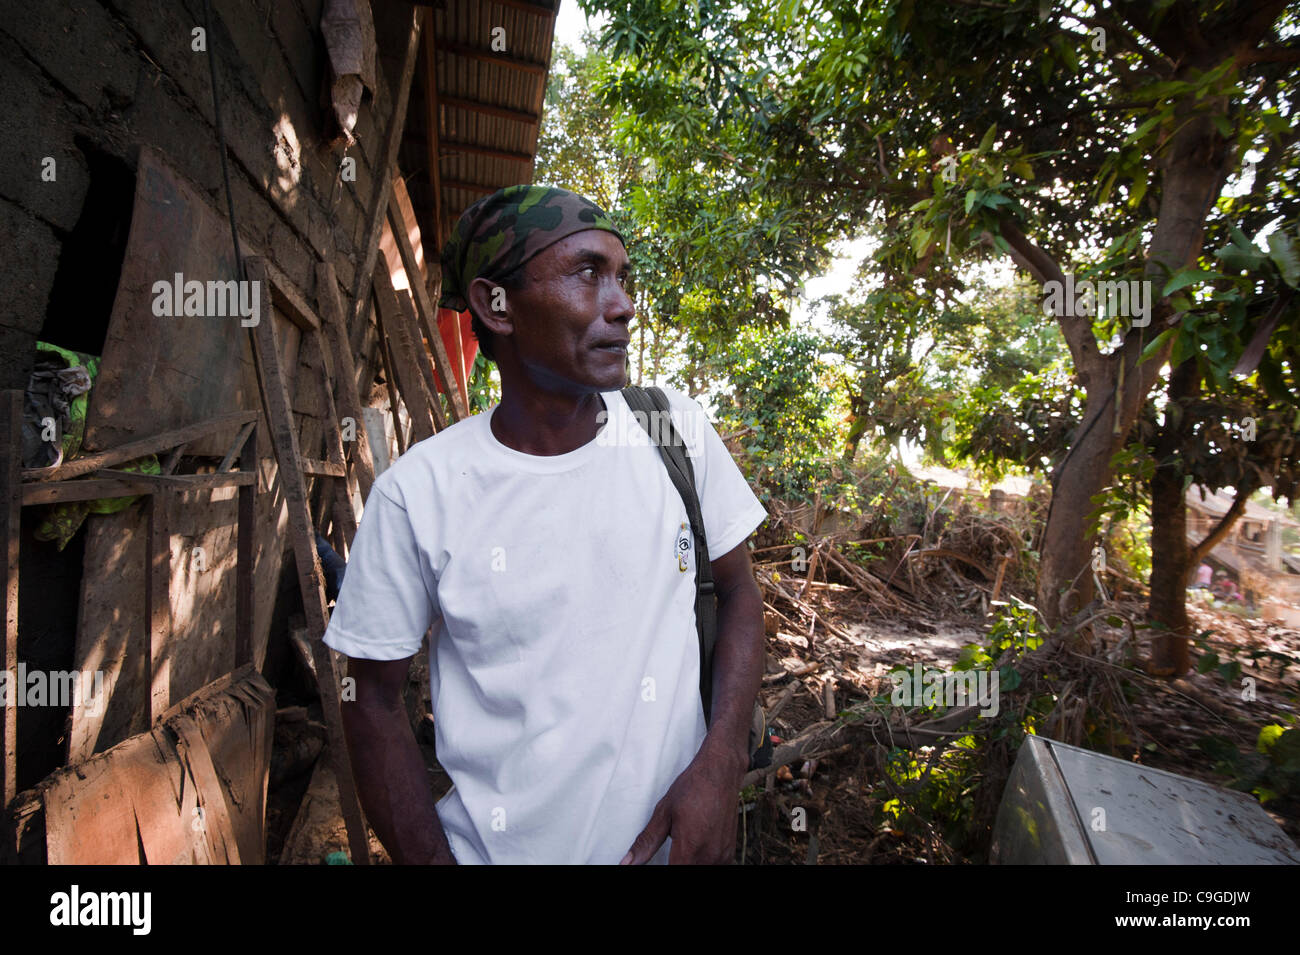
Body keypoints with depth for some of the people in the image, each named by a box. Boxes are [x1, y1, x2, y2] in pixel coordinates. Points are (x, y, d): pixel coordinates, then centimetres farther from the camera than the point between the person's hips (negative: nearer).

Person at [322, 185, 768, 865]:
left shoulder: (675, 427, -9)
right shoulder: (417, 493, -15)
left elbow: (737, 589, -1)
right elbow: (373, 695, -5)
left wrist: (719, 764, -12)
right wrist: (429, 857, -12)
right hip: (498, 847, -1)